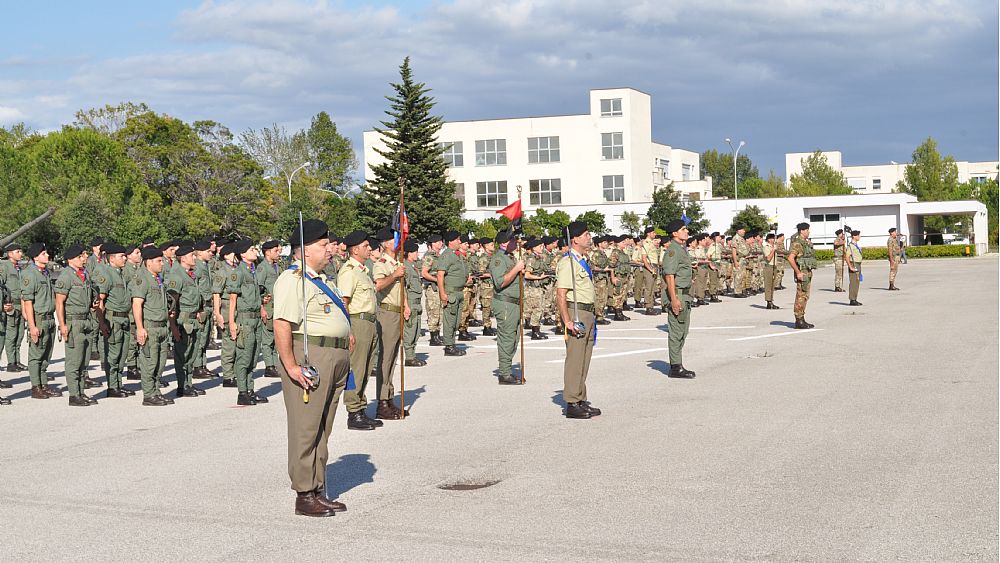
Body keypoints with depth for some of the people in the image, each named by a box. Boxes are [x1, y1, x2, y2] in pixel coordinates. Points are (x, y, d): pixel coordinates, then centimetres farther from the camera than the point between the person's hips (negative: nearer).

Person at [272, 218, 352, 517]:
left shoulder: (322, 279, 20)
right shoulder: (292, 280, -13)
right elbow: (282, 325, -22)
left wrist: (346, 335, 18)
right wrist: (291, 366, -26)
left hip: (335, 358, 10)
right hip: (309, 357, -10)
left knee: (322, 430, 14)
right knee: (305, 430, -4)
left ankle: (319, 492, 21)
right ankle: (304, 496, 1)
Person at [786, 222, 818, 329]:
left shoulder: (807, 243, 16)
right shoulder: (797, 243, -14)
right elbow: (790, 258, -23)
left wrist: (810, 272, 19)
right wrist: (798, 272, -23)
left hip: (808, 272, 10)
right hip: (802, 273, -10)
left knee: (805, 297, 11)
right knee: (801, 297, -8)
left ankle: (802, 320, 15)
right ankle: (799, 321, -7)